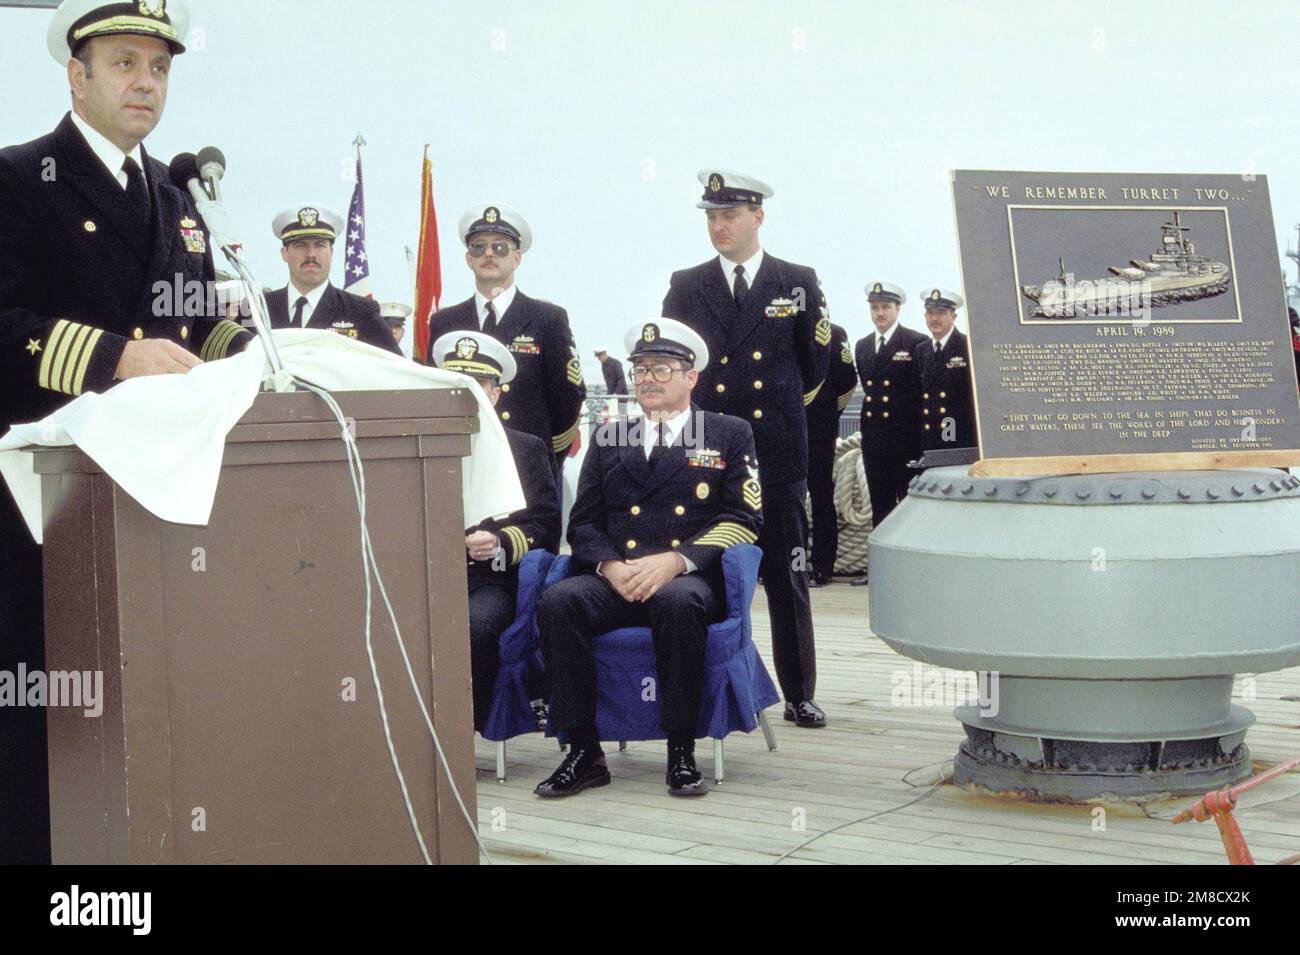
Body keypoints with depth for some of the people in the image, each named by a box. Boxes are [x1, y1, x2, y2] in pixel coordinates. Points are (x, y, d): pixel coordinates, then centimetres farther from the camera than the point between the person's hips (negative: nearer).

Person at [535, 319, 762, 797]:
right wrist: (610, 566, -9)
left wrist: (675, 561, -14)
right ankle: (584, 753, -22)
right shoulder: (609, 442, 22)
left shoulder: (731, 435, 13)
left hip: (691, 581, -3)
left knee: (677, 601, -38)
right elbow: (583, 524, 15)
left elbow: (743, 519, 1)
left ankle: (682, 754, -26)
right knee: (557, 602, -28)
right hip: (615, 581, 3)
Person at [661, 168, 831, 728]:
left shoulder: (798, 283, 6)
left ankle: (799, 695, 12)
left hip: (777, 453, -1)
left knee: (788, 578, 3)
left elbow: (815, 364, 15)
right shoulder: (685, 287, 8)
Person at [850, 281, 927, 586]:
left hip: (905, 438, -6)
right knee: (879, 504, 10)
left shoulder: (917, 343, -4)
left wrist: (920, 433, -9)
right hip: (873, 436, 6)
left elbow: (925, 390, -6)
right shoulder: (862, 346, 14)